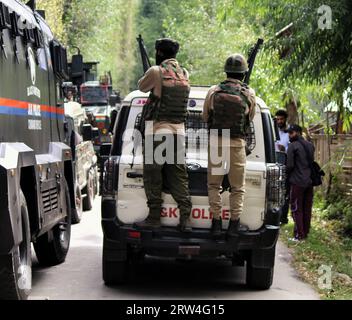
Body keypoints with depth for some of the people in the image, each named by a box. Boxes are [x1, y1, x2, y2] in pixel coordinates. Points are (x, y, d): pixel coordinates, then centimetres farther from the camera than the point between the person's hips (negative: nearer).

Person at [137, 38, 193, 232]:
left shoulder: (157, 72, -8)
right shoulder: (184, 74, 10)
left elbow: (142, 87, 8)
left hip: (157, 131, -5)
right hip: (179, 132, 5)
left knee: (153, 177, 2)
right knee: (178, 177, 6)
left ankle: (154, 217, 3)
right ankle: (185, 218, 1)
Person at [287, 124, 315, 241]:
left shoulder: (293, 146, -9)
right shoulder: (310, 145, 14)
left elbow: (290, 165, -12)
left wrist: (287, 174, 5)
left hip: (298, 182, -7)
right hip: (309, 181, 7)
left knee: (297, 209, -2)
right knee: (307, 209, 12)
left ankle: (299, 235, -4)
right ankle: (306, 233, 17)